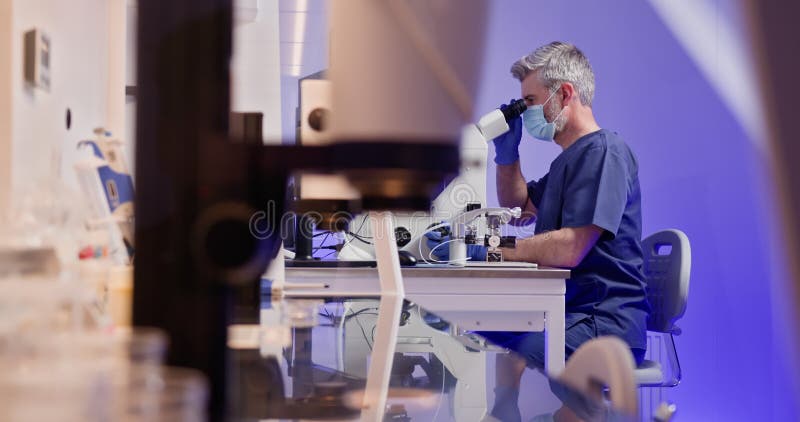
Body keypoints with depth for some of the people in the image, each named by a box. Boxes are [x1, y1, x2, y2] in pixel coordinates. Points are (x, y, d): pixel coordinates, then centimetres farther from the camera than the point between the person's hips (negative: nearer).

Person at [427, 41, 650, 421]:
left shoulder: (604, 152, -12)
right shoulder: (569, 158, 21)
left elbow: (569, 248, -23)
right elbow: (518, 210, 35)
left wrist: (485, 250, -18)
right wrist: (507, 151, 19)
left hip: (605, 324, -10)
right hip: (571, 315, 10)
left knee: (506, 360, -31)